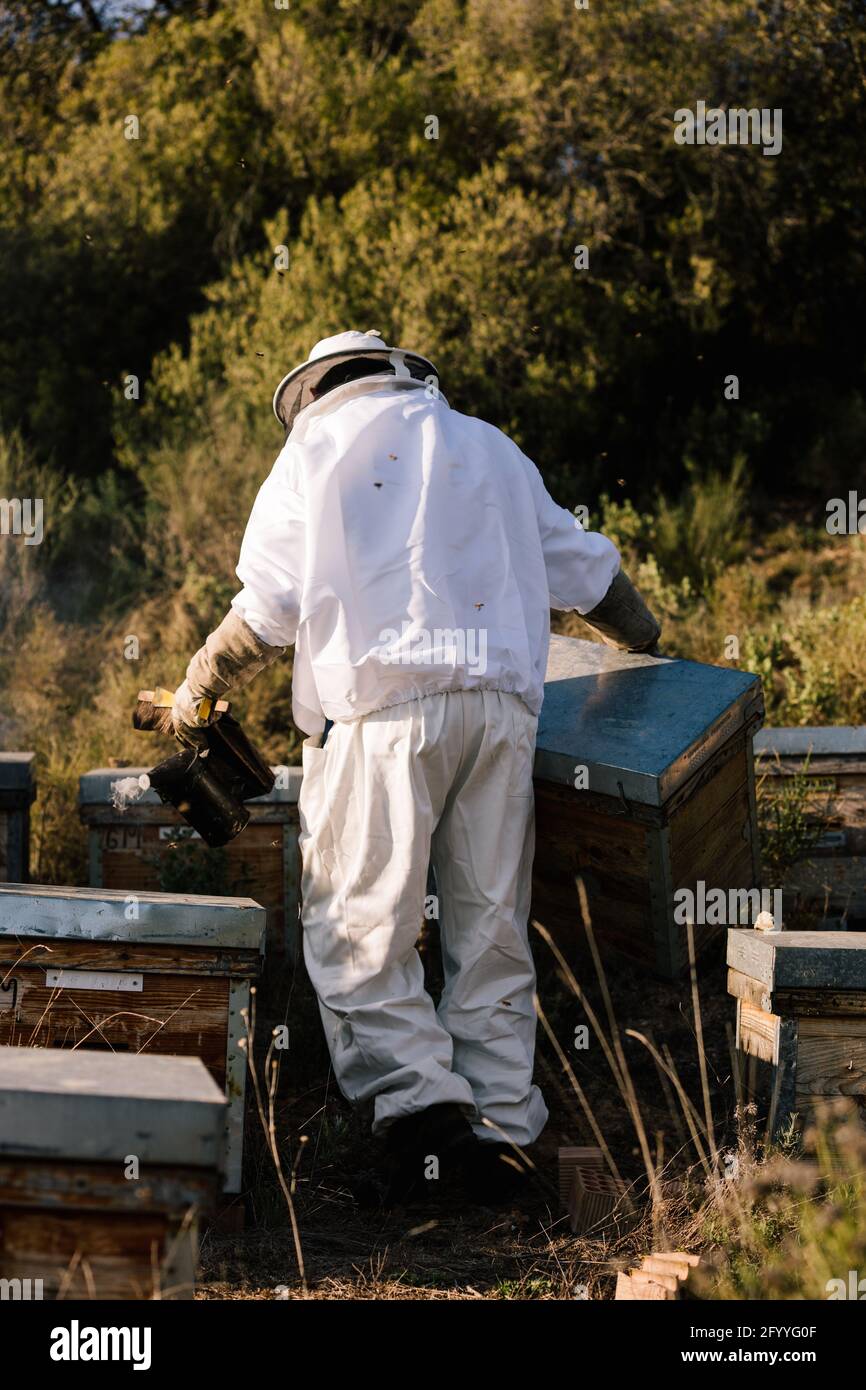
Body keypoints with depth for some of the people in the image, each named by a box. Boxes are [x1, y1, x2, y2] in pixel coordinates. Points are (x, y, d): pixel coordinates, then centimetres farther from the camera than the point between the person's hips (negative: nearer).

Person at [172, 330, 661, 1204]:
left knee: (357, 930, -3)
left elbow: (268, 612, 4)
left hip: (382, 711, -4)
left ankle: (420, 1100, -19)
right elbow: (580, 569, 29)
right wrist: (643, 637, 48)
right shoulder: (489, 449, 23)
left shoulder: (312, 454, 11)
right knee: (490, 929, 8)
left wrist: (198, 689, 20)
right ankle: (500, 1125, 5)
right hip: (501, 702, 4)